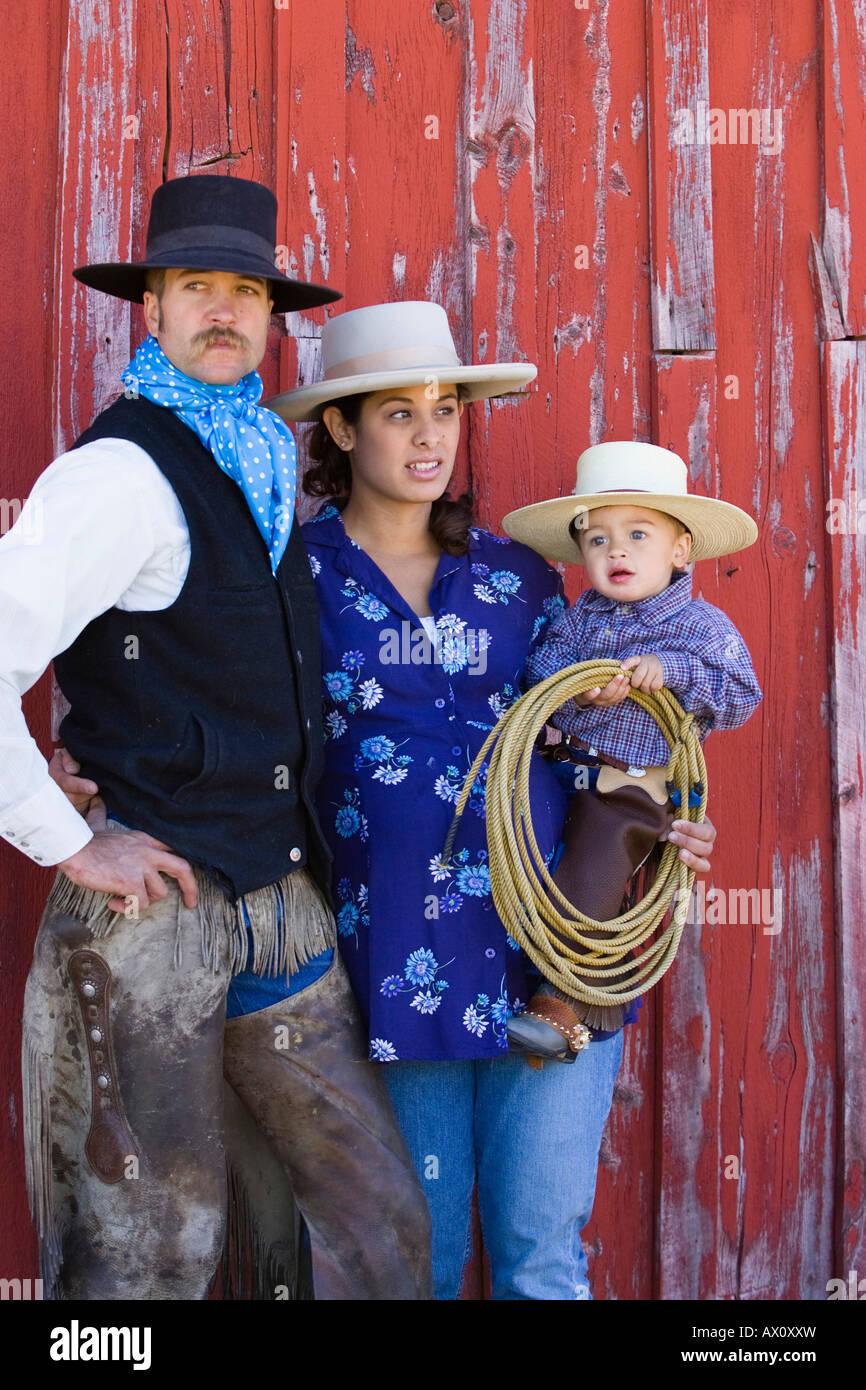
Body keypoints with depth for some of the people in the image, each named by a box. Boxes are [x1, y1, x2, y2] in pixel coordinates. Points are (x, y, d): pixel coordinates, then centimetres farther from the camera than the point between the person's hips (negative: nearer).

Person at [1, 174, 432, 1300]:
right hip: (152, 913, -8)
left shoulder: (263, 469, 15)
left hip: (282, 912, 8)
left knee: (382, 1228, 12)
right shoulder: (123, 472, -12)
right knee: (149, 1260, 4)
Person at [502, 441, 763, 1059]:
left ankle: (563, 1004, 1)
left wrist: (672, 671, -22)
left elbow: (741, 699, -10)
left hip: (630, 792, -6)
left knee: (588, 885, -12)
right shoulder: (583, 614, 6)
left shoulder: (703, 625, -6)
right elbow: (543, 660, -3)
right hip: (559, 771, 6)